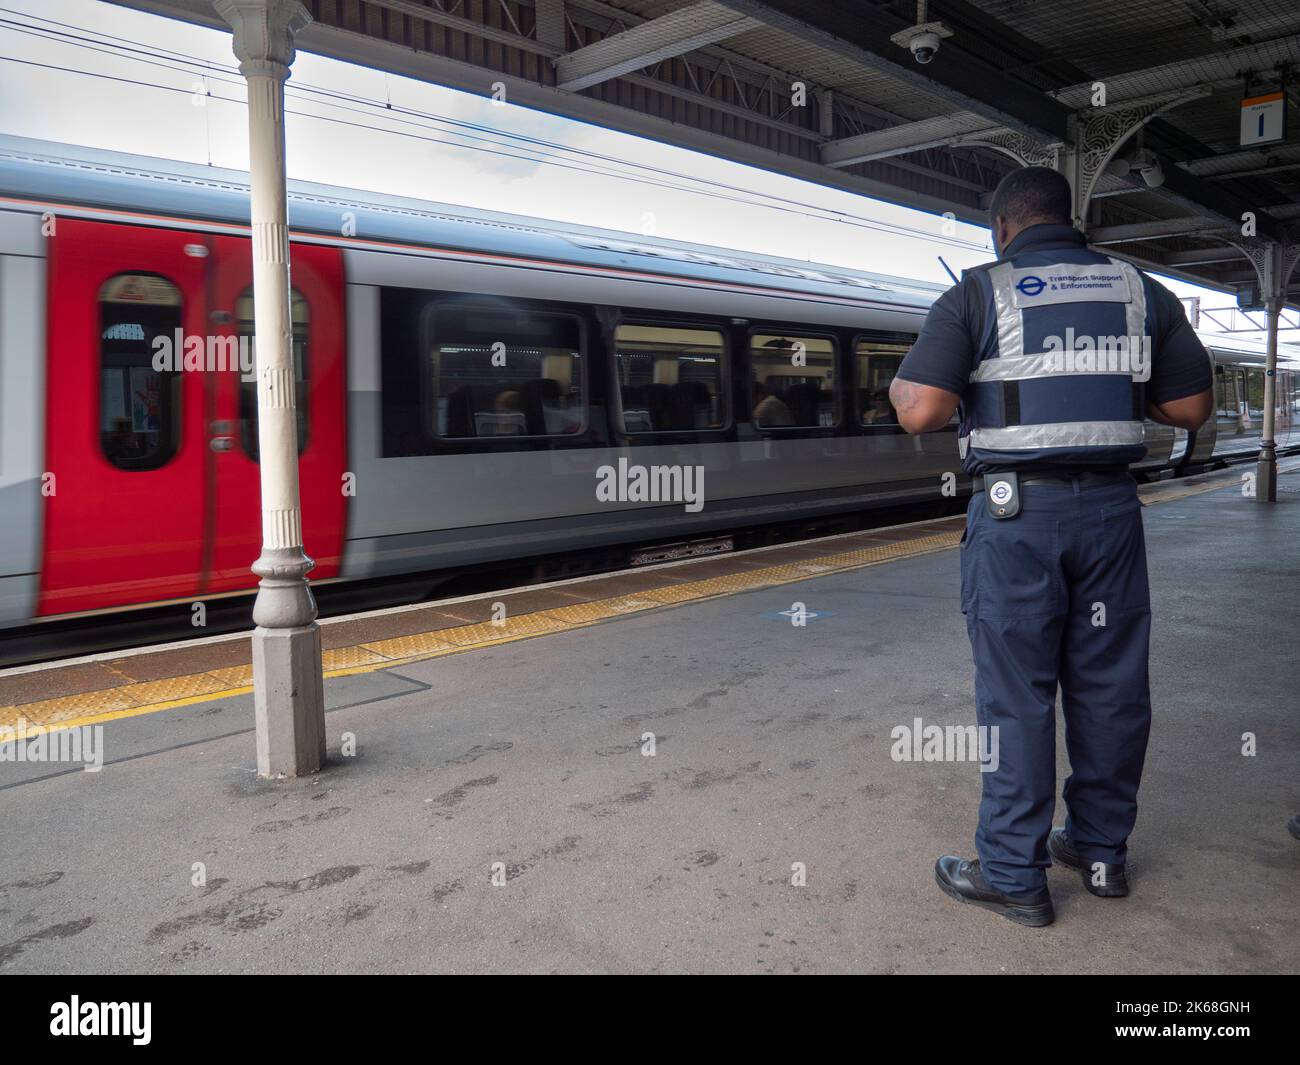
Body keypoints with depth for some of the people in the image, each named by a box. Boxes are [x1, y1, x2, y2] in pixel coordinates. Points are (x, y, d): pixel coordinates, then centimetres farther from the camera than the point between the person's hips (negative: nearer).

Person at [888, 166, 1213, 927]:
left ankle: (1014, 875, 12)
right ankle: (1102, 851, 27)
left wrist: (897, 384, 8)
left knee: (1017, 692, 2)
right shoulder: (1143, 292, 9)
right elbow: (1192, 408, 10)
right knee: (1110, 685, 13)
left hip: (1017, 511, -4)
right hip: (1111, 505, 4)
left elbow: (920, 412, -13)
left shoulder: (978, 293, -3)